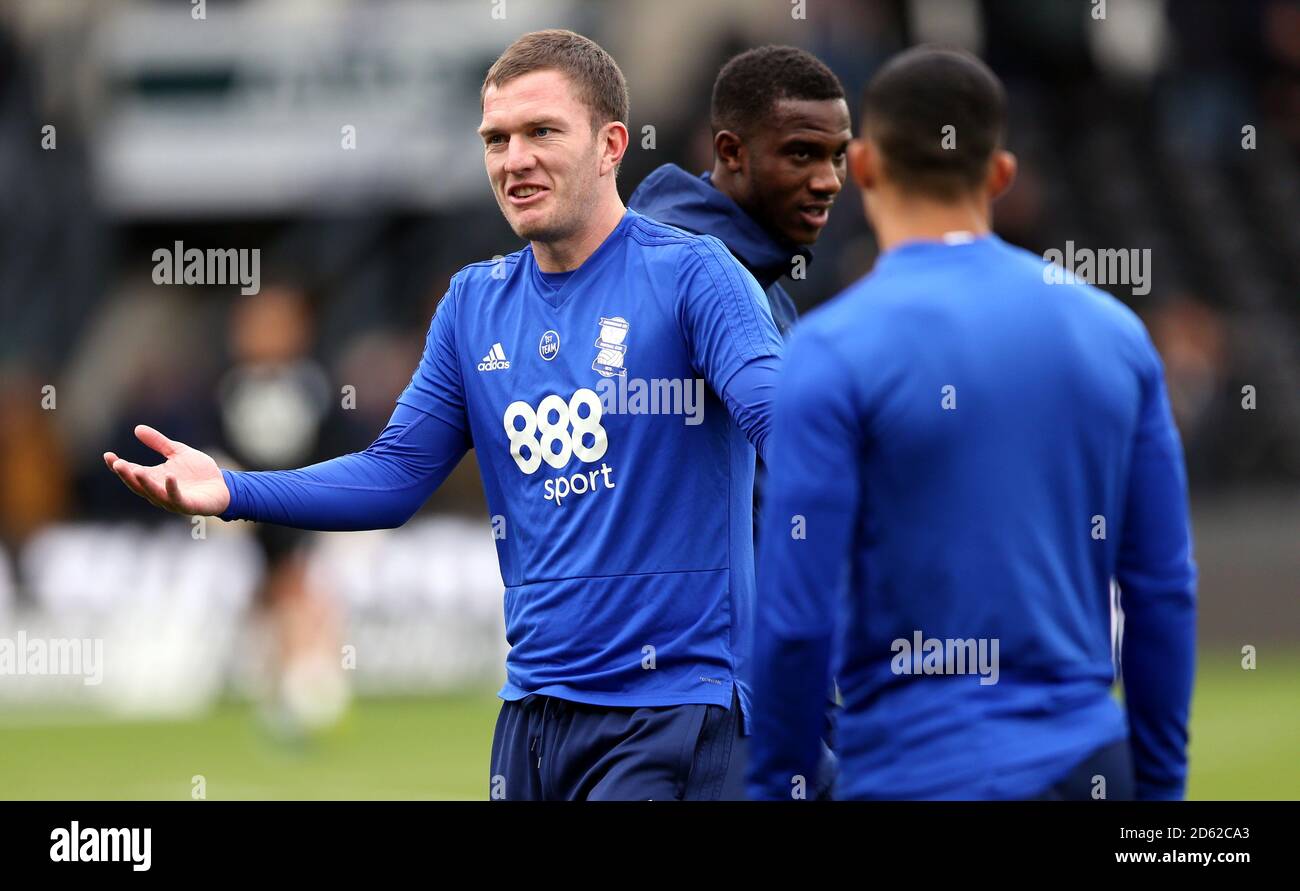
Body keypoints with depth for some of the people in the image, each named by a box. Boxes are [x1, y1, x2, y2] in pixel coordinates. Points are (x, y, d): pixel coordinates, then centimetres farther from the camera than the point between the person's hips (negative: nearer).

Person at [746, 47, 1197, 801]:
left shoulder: (834, 350, -9)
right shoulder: (1115, 332, 6)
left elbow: (795, 618, -11)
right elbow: (1166, 591, 9)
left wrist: (777, 785, 1)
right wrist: (1159, 784, 17)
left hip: (918, 771, -5)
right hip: (1085, 767, 5)